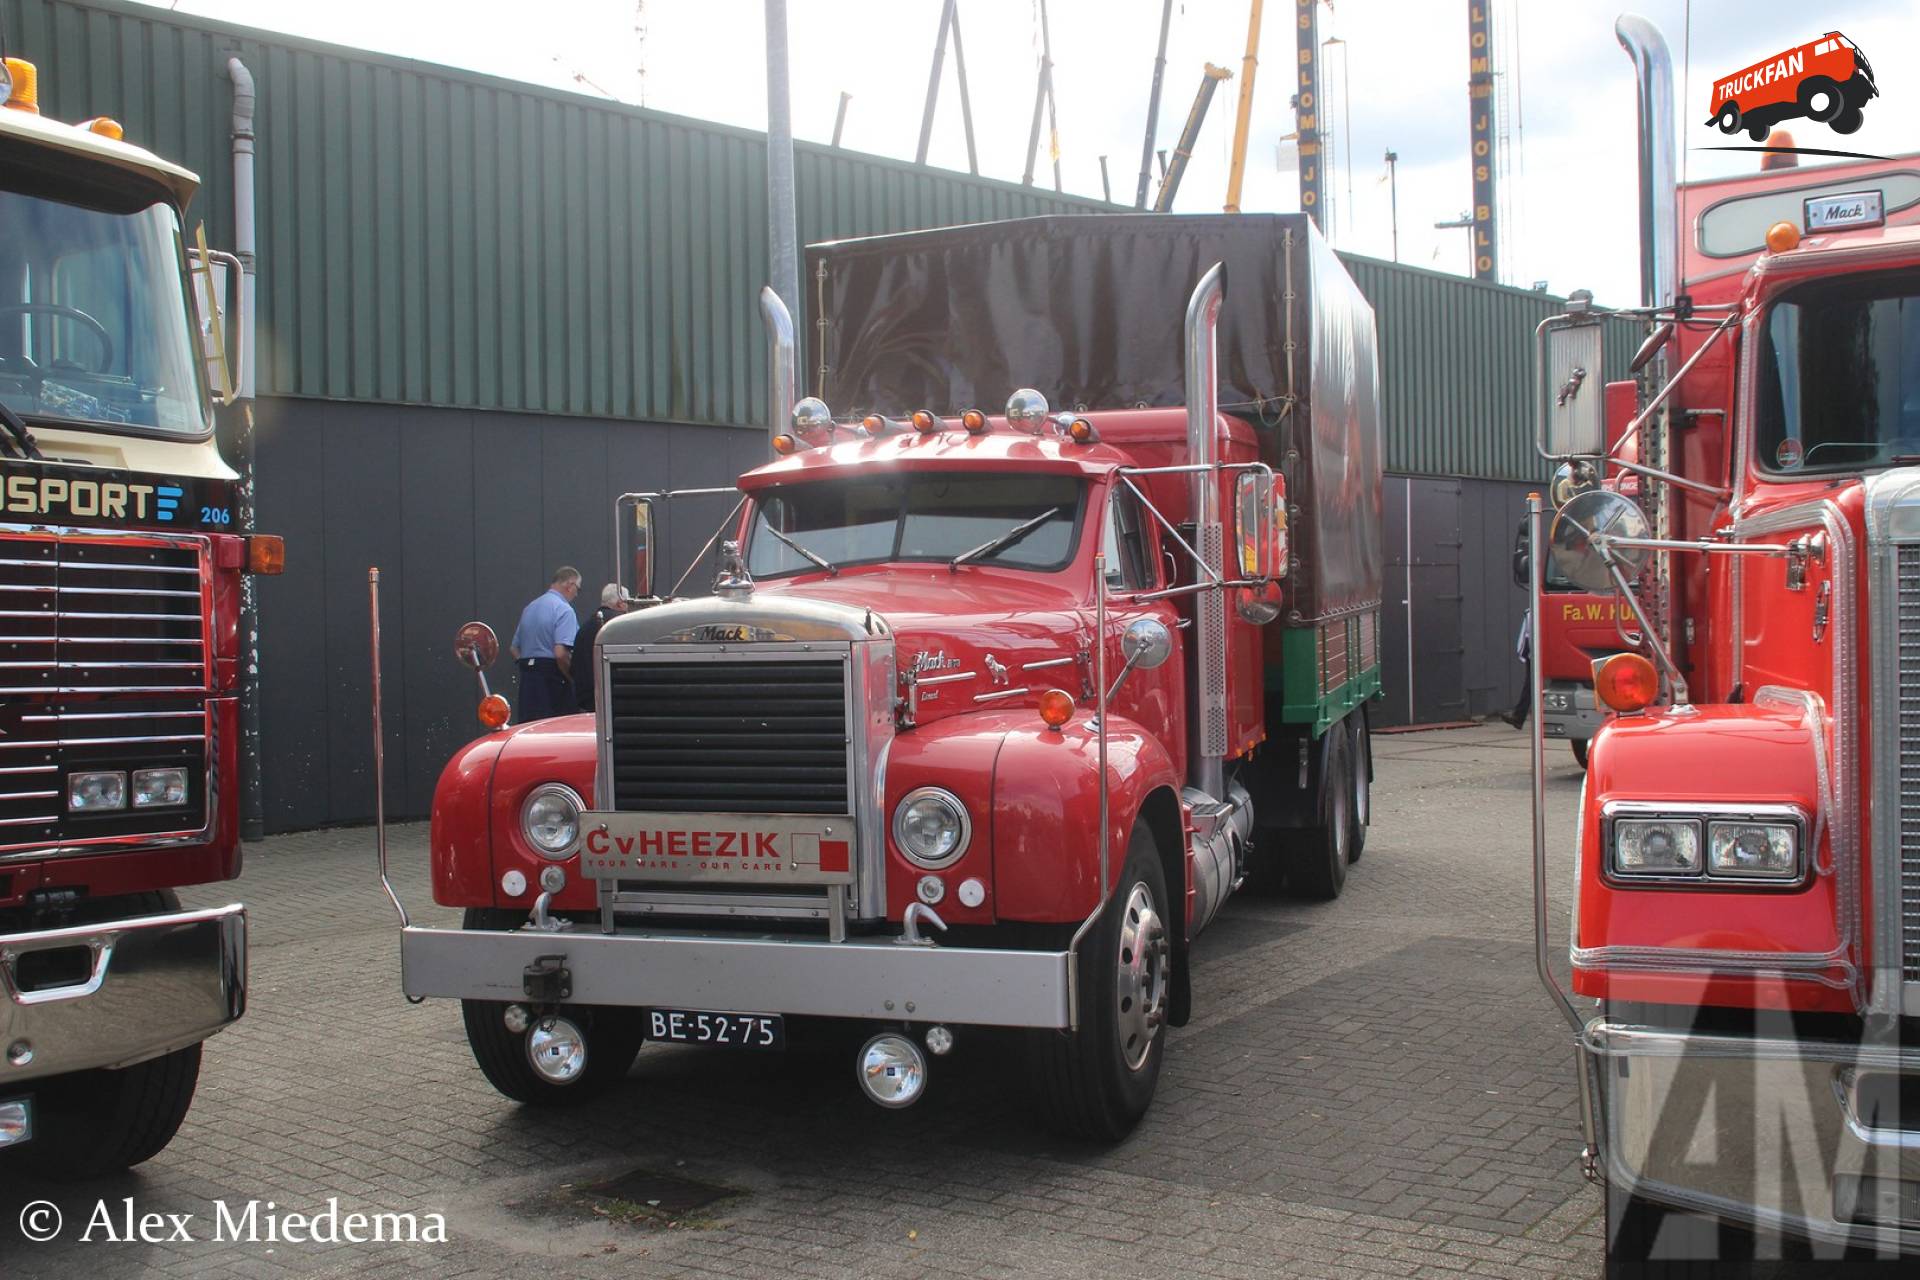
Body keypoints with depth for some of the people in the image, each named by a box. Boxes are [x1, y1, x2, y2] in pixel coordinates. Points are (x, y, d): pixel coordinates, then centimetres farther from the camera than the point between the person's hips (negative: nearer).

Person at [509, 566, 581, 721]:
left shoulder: (529, 608, 17)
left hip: (527, 679, 8)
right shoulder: (564, 609, -10)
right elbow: (560, 653, -20)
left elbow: (514, 648, 22)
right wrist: (573, 679, -9)